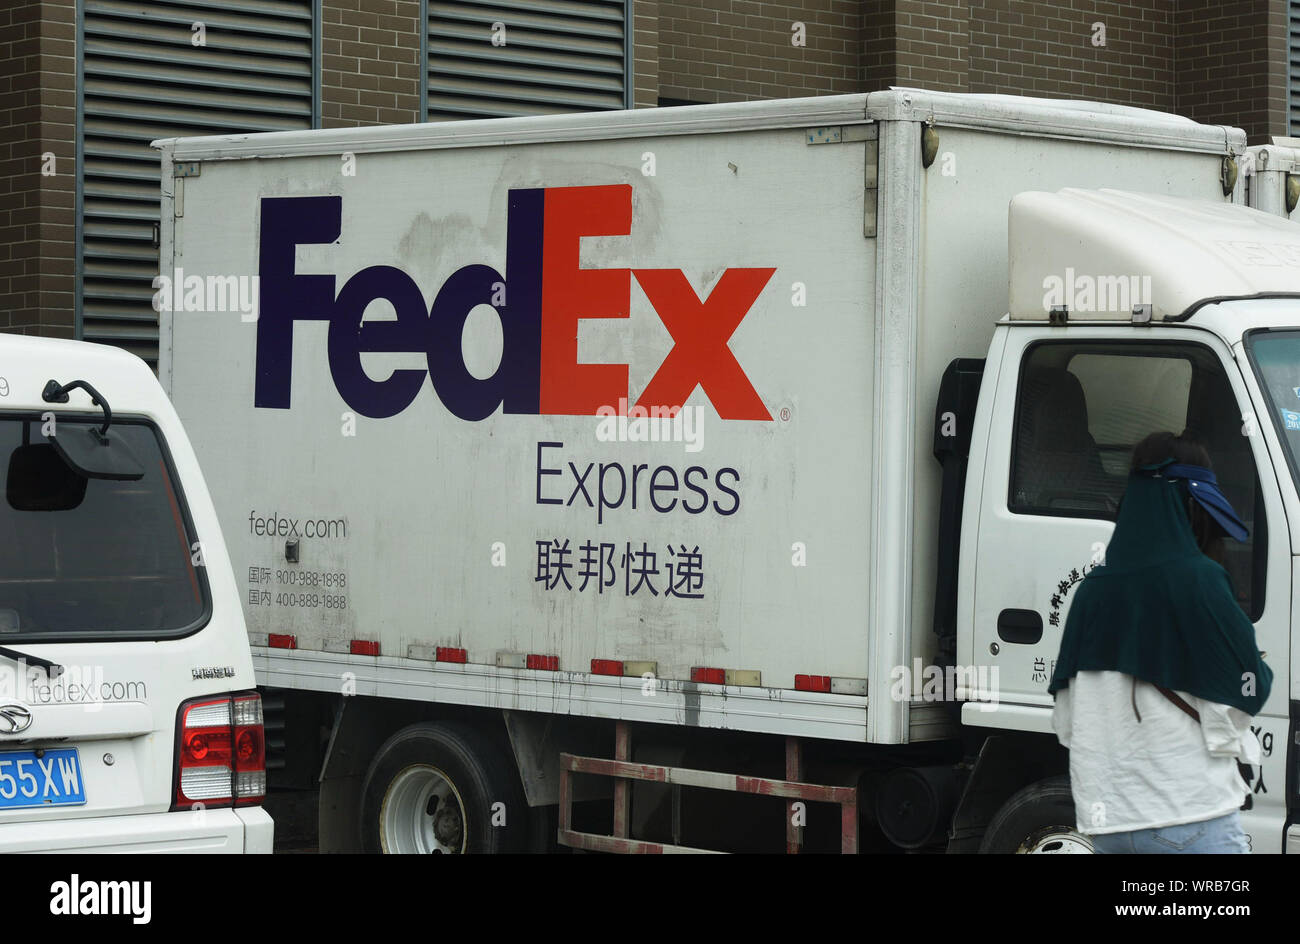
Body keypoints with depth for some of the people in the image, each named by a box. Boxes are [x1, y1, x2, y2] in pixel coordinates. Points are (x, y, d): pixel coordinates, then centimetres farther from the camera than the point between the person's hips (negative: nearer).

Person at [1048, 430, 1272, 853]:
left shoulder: (1091, 589, 8)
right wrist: (1257, 671, 14)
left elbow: (1066, 722, 12)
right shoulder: (1198, 580, -9)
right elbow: (1248, 691, -7)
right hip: (1190, 817, -6)